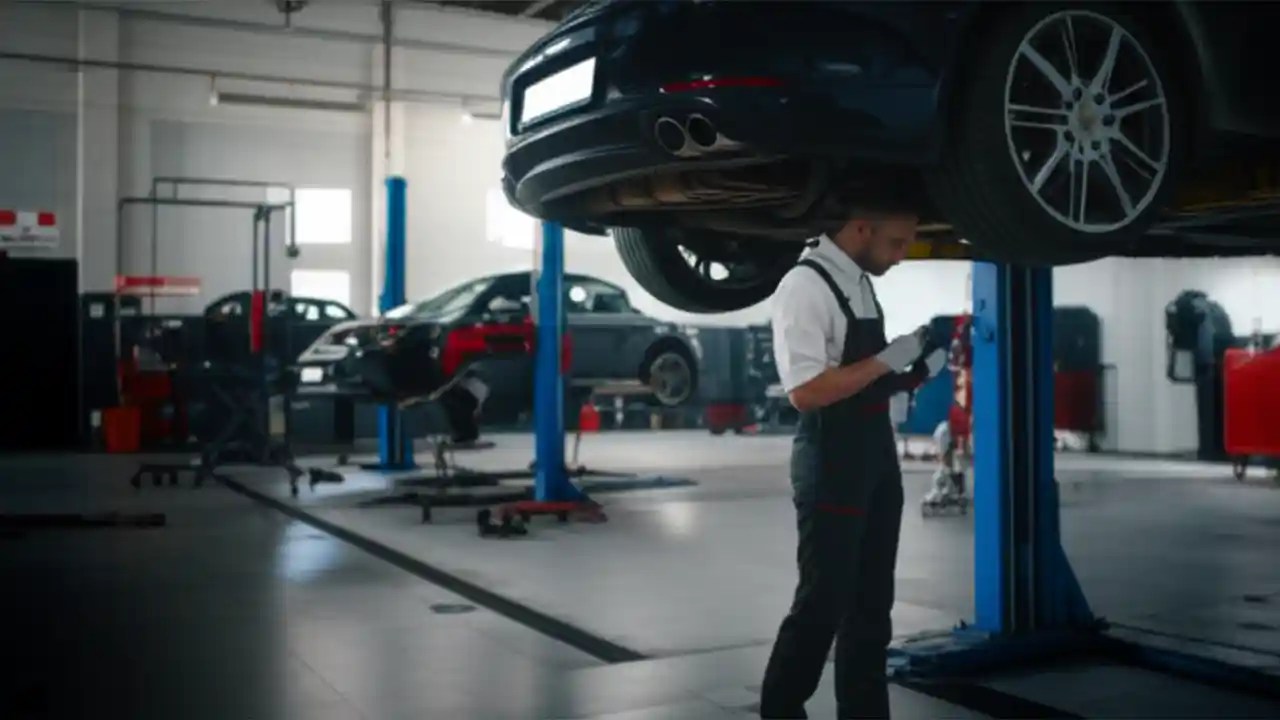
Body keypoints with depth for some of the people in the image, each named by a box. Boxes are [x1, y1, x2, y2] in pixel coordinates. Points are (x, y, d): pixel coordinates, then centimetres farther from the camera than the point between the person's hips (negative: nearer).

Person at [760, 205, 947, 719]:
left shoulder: (861, 283, 12)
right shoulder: (807, 286, -16)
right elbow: (807, 392, -23)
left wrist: (913, 374, 4)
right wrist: (888, 359, -19)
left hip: (876, 459, 9)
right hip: (831, 466, -9)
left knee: (871, 604, 14)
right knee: (822, 603, 0)